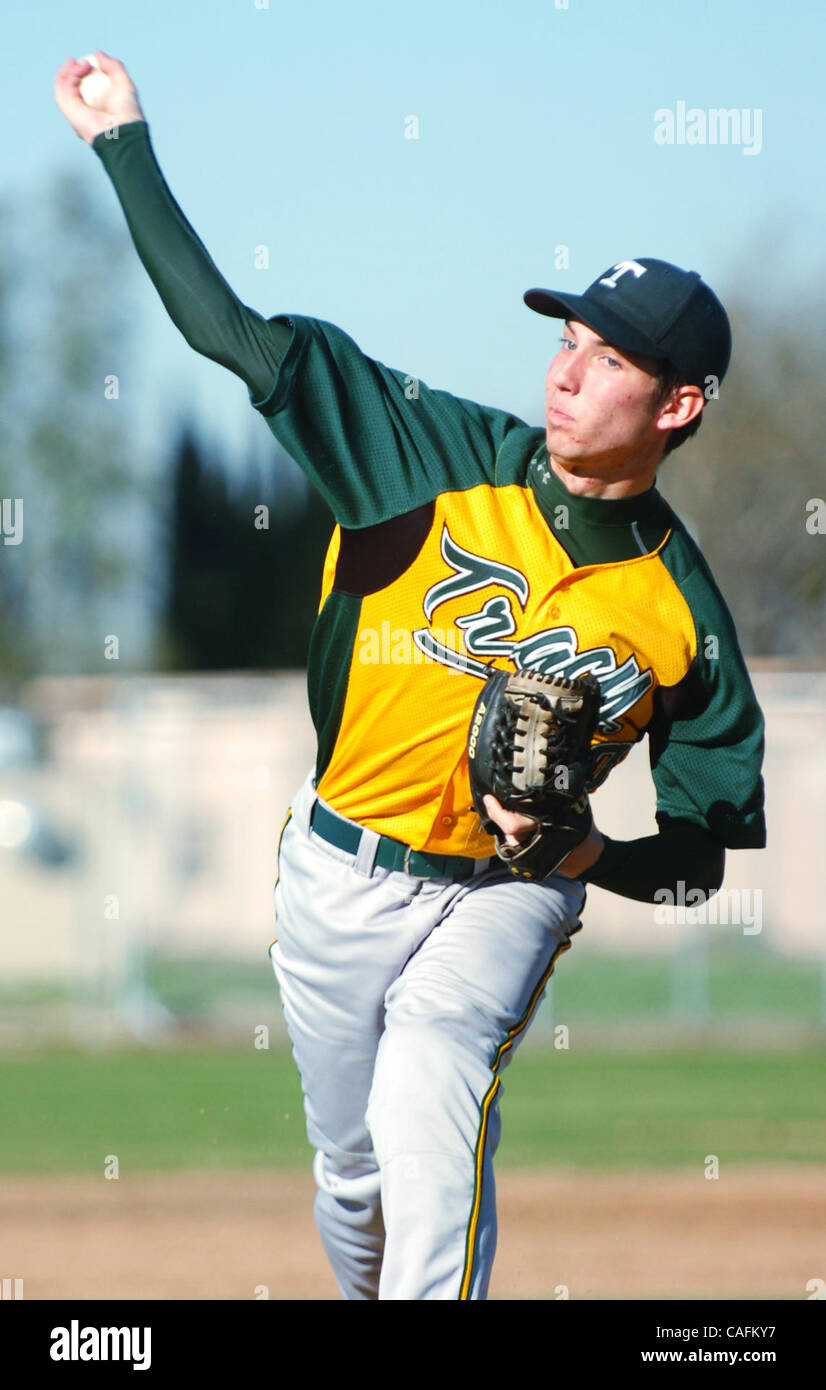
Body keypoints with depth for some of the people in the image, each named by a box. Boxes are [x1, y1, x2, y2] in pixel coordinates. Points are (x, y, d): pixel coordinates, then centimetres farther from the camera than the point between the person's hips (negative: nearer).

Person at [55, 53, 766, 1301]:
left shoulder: (683, 615, -11)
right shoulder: (447, 459, -9)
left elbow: (705, 853, -4)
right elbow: (240, 336, -10)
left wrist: (583, 851, -25)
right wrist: (125, 145, -14)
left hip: (502, 894, -3)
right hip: (337, 873, 3)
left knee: (427, 1113, -28)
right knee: (353, 1172, 14)